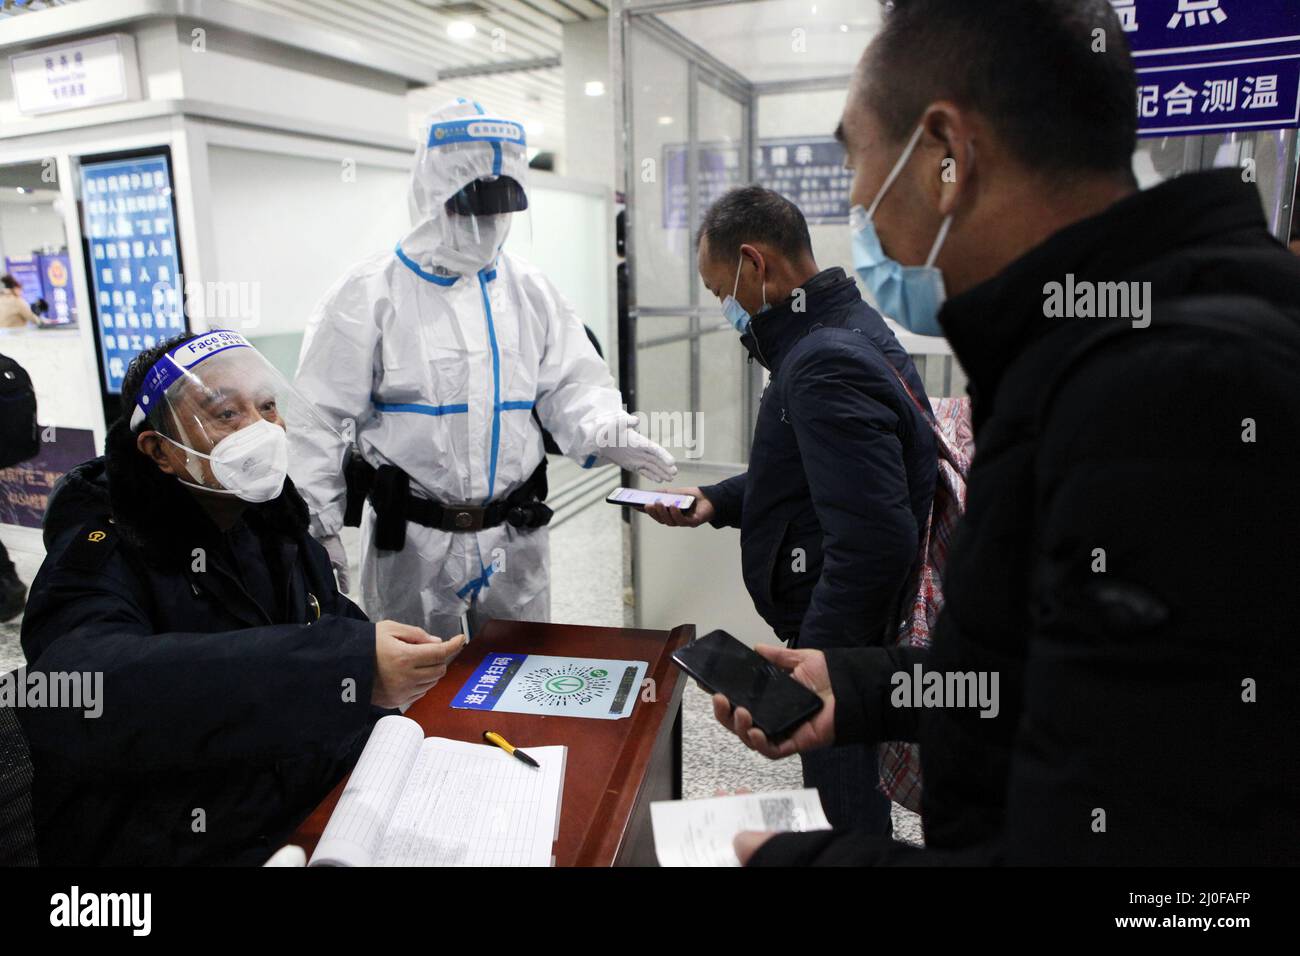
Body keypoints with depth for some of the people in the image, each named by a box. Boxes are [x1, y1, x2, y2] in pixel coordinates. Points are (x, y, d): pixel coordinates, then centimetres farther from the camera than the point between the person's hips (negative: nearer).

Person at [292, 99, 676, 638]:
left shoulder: (529, 290, 5)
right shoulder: (370, 295, -7)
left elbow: (569, 386, 5)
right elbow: (319, 420, -4)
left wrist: (602, 431, -16)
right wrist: (320, 524, -4)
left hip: (515, 535, 4)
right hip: (411, 537, -3)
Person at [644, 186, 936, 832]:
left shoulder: (826, 366, -26)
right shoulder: (849, 329, 8)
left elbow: (873, 545, -32)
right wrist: (717, 502, 10)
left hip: (841, 646, -10)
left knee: (843, 821, 9)